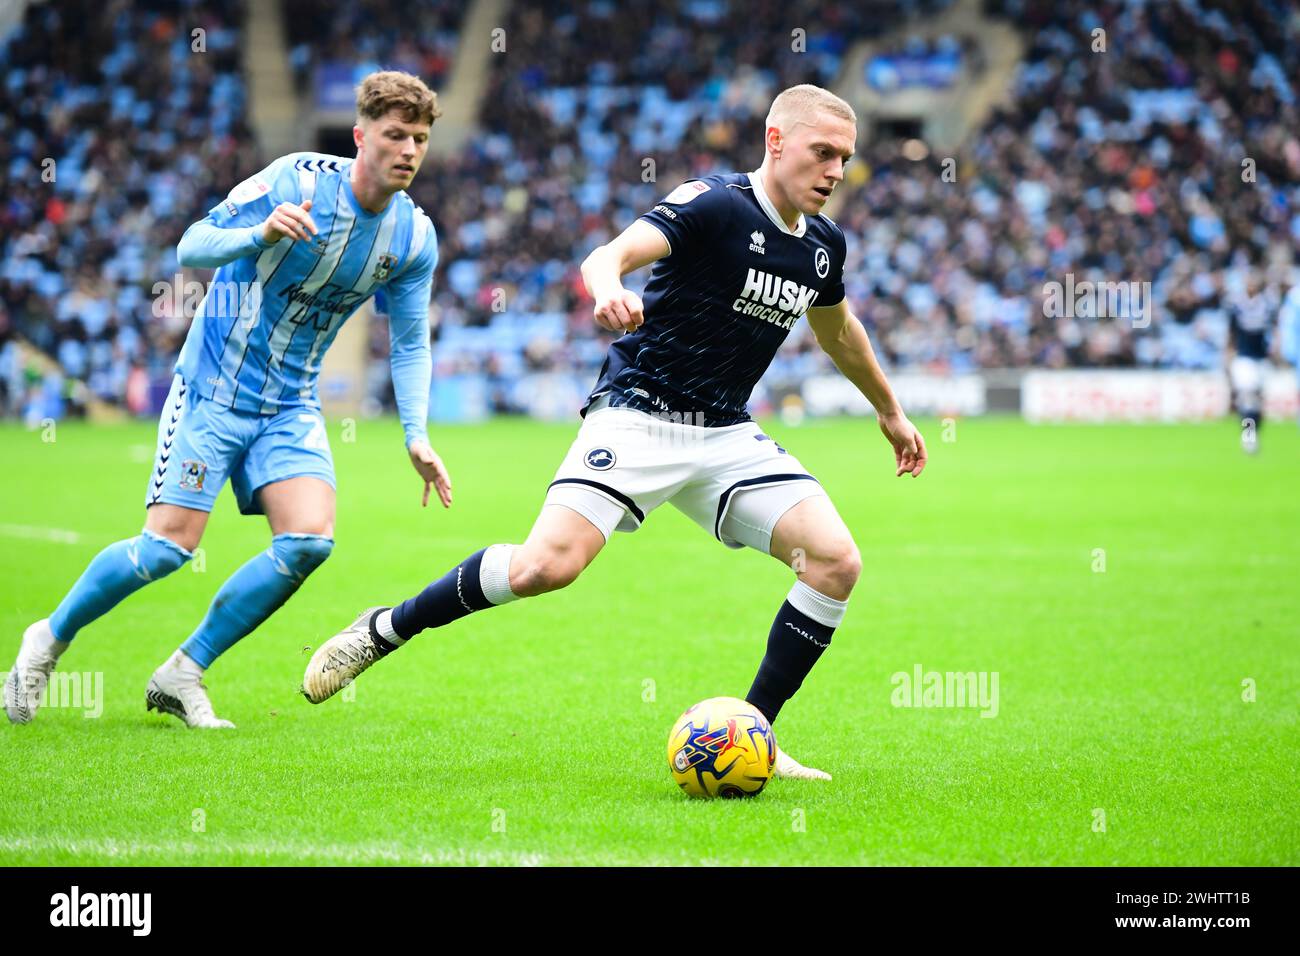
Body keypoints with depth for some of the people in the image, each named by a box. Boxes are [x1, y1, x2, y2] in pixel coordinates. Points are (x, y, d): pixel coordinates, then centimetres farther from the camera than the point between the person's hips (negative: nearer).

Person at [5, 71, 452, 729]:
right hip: (212, 388, -5)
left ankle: (183, 674, 0)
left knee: (309, 539, -16)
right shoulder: (297, 181, -16)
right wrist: (261, 235, -36)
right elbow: (190, 247, -16)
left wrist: (417, 437, -4)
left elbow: (410, 345, 9)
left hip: (291, 407, 5)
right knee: (169, 545, -12)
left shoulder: (415, 237, -1)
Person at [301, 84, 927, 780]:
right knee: (546, 565, -24)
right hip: (638, 413, -7)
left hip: (726, 436, 7)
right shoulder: (715, 203, -13)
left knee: (835, 561, -12)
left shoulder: (823, 244, 9)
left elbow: (838, 331, 30)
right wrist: (608, 287, -52)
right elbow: (609, 255, -28)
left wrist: (890, 411, 41)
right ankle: (384, 630, 0)